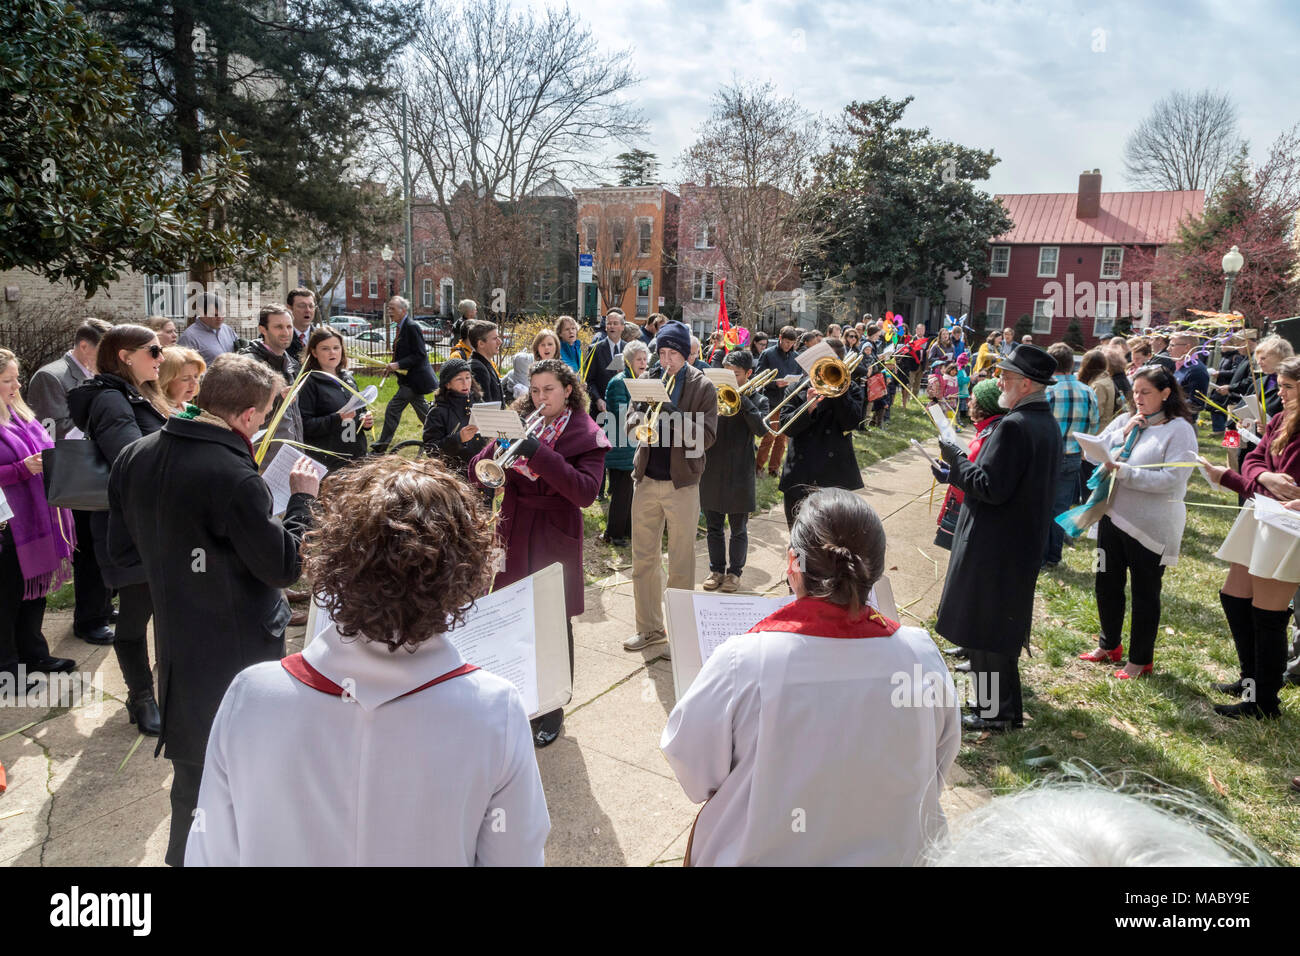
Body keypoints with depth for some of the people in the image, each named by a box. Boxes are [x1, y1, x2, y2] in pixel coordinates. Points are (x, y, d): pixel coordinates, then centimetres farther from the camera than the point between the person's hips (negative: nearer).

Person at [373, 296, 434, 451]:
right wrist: (393, 364, 7)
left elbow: (420, 354, -20)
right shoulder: (401, 328, 13)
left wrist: (398, 364, -23)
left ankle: (381, 447, -2)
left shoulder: (412, 328, -16)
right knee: (423, 411, 16)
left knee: (393, 409, -8)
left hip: (413, 380, -10)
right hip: (410, 379, 10)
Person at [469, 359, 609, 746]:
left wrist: (539, 453, -25)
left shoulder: (586, 435, -3)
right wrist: (498, 447, -20)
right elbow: (476, 474, 1)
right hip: (512, 536, 3)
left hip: (554, 539, -3)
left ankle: (552, 710, 21)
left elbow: (585, 492, -19)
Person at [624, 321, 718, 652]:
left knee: (681, 563, 5)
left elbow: (706, 437, -12)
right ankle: (649, 628, 24)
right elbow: (630, 424, 8)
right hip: (646, 479, 4)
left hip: (681, 482, -4)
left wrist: (672, 414, -24)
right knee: (643, 558, 11)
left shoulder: (702, 387, -4)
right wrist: (643, 417, -15)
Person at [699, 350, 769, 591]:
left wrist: (741, 399, -17)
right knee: (713, 527, 12)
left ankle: (735, 571, 23)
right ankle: (716, 569, 27)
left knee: (738, 530, 9)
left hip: (740, 474, -2)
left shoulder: (758, 401, 1)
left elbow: (761, 429, -17)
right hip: (712, 470, 2)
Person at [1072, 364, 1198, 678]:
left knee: (1145, 593, 9)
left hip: (1150, 526, -6)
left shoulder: (1179, 429, -11)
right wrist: (1123, 433, -12)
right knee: (1107, 584, 17)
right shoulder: (1125, 421, 5)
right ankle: (1109, 645, 37)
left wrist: (1123, 470, -25)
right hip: (1113, 517, 6)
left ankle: (1140, 659, 24)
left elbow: (1172, 479, -20)